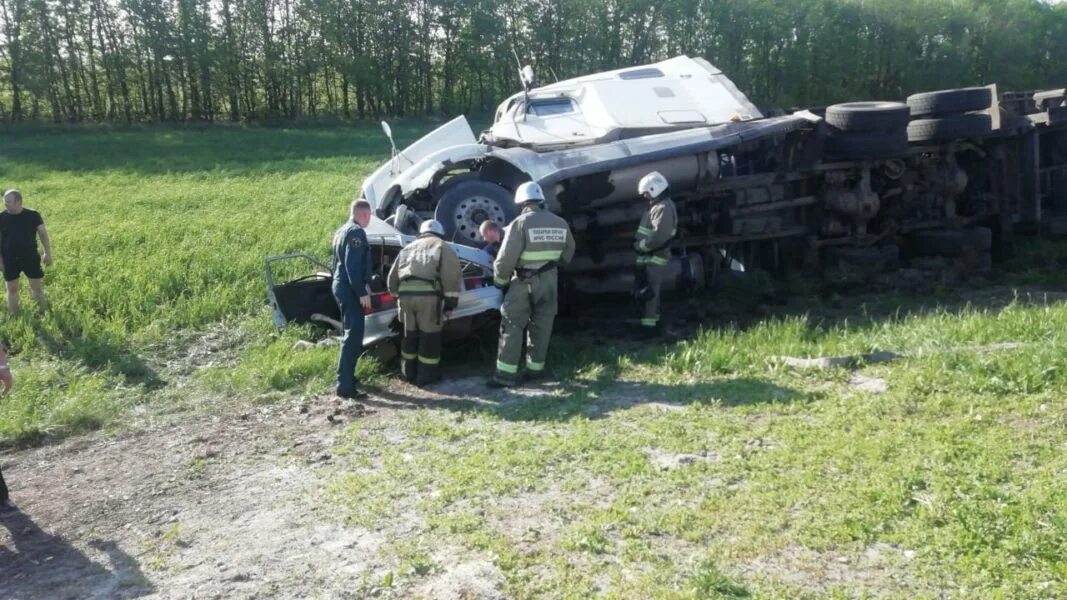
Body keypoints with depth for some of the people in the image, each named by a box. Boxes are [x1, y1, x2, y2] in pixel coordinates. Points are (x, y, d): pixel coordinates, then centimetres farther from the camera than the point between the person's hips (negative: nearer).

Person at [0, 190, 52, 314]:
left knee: (37, 287, 6)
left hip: (30, 258, -1)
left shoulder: (33, 215, -8)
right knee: (12, 289, 11)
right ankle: (14, 315, 24)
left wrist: (48, 253, -3)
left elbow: (43, 234, 0)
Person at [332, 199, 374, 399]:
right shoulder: (356, 232, -14)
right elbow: (353, 266, -22)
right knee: (353, 336, -11)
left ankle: (346, 376, 28)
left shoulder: (341, 231, 17)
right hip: (351, 290, -11)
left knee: (349, 334, 20)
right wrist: (362, 292, -22)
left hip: (341, 286, 11)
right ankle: (345, 385, -14)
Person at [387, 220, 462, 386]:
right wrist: (451, 302, 1)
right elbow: (452, 275, 0)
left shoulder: (408, 248, 29)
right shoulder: (442, 247, 15)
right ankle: (426, 376, 9)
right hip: (428, 294, -5)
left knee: (410, 335, 17)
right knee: (429, 336, 5)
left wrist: (397, 296, 33)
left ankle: (408, 373, 25)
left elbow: (393, 276, 26)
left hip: (405, 293, 5)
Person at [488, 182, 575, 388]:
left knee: (512, 326, -1)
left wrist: (499, 280, -2)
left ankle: (506, 373, -4)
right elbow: (567, 253, 17)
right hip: (549, 281, 5)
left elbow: (506, 258, -15)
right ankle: (535, 368, 20)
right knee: (541, 326, 14)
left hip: (525, 282, -5)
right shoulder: (560, 224, 7)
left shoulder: (520, 223, -13)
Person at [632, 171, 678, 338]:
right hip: (649, 257, 11)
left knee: (648, 293, -10)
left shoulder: (664, 208, -17)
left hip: (654, 258, -11)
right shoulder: (657, 206, 18)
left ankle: (649, 326, -9)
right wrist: (638, 242, 8)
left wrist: (640, 246, -18)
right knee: (646, 291, 16)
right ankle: (652, 323, 24)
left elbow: (659, 236, -27)